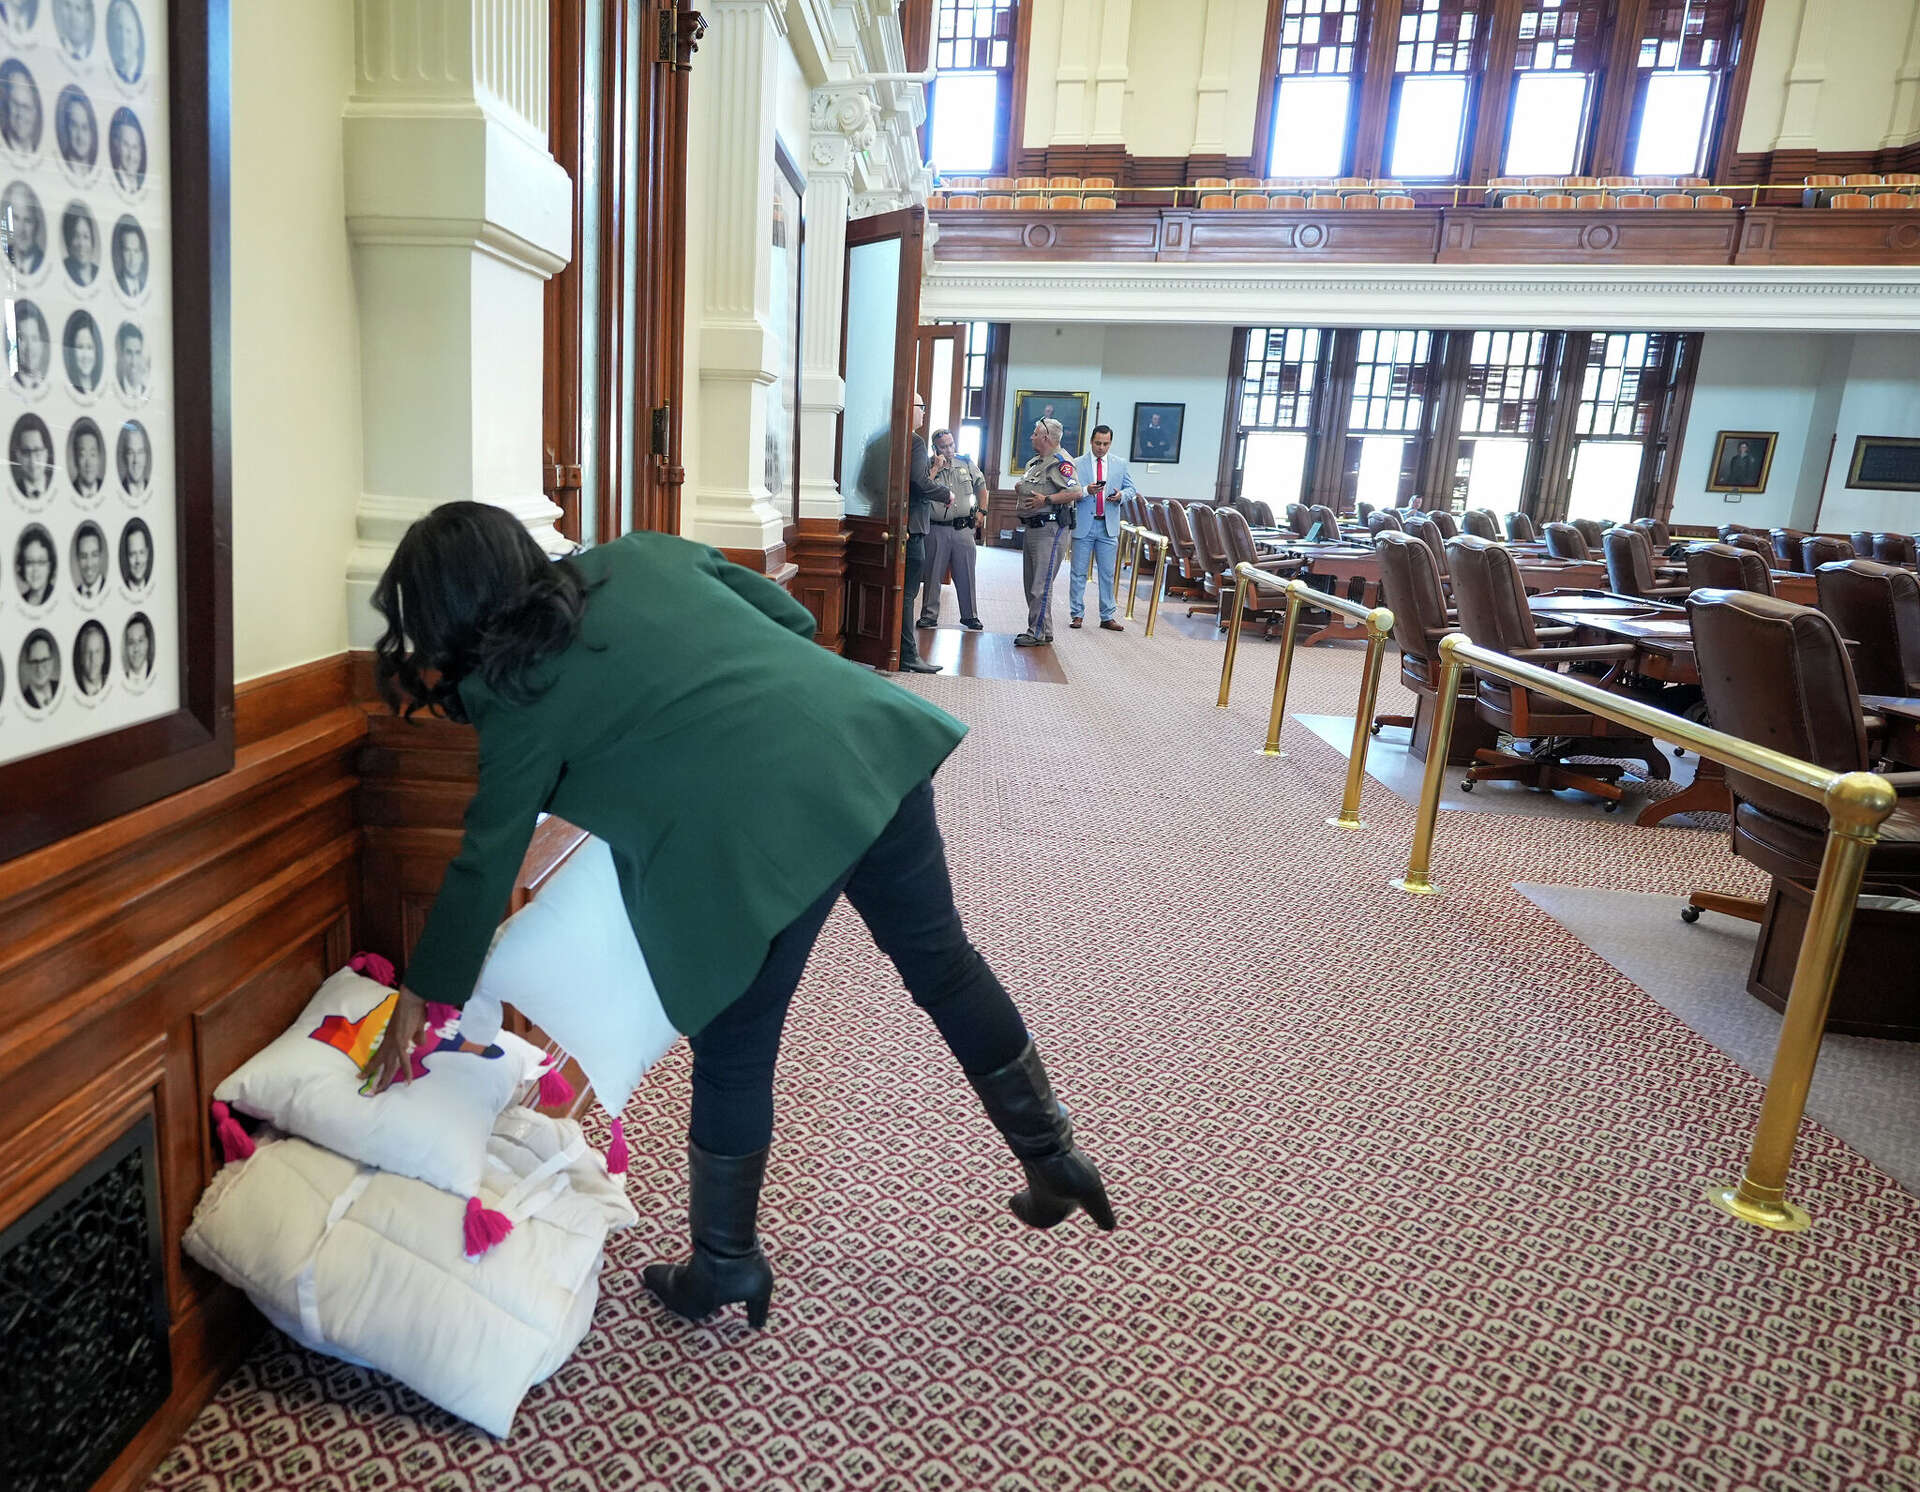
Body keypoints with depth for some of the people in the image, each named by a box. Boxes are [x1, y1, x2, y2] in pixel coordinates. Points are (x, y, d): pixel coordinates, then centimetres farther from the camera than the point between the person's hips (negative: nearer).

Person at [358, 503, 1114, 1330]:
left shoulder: (524, 699, 6)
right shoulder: (639, 553, 18)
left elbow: (484, 865, 13)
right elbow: (793, 617, 18)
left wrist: (417, 1000, 25)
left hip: (765, 818, -6)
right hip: (869, 738, 7)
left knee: (733, 1054, 14)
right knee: (943, 963, 23)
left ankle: (727, 1268, 35)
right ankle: (1053, 1157, 39)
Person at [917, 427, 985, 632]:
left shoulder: (966, 464, 9)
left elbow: (981, 486, 19)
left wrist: (981, 511, 10)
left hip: (964, 528, 2)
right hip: (937, 529, -1)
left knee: (966, 574, 6)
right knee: (933, 573, 3)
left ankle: (969, 615, 15)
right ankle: (929, 614, 11)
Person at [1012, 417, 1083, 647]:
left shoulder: (1060, 462, -11)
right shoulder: (1034, 463, 20)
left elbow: (1076, 492, -22)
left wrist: (1046, 500, -23)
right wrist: (1020, 489, 11)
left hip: (1049, 528, -11)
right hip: (1031, 526, 11)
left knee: (1041, 584, -10)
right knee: (1030, 582, 13)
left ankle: (1038, 632, -7)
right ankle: (1043, 629, 20)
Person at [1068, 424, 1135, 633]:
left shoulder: (1120, 464, 9)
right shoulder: (1077, 464, 1)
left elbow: (1130, 488, 13)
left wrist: (1121, 495, -9)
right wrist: (1086, 490, -22)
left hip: (1109, 526, 2)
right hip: (1083, 524, -2)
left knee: (1108, 574, 5)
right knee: (1079, 572, 2)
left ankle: (1107, 617, 11)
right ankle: (1077, 614, 10)